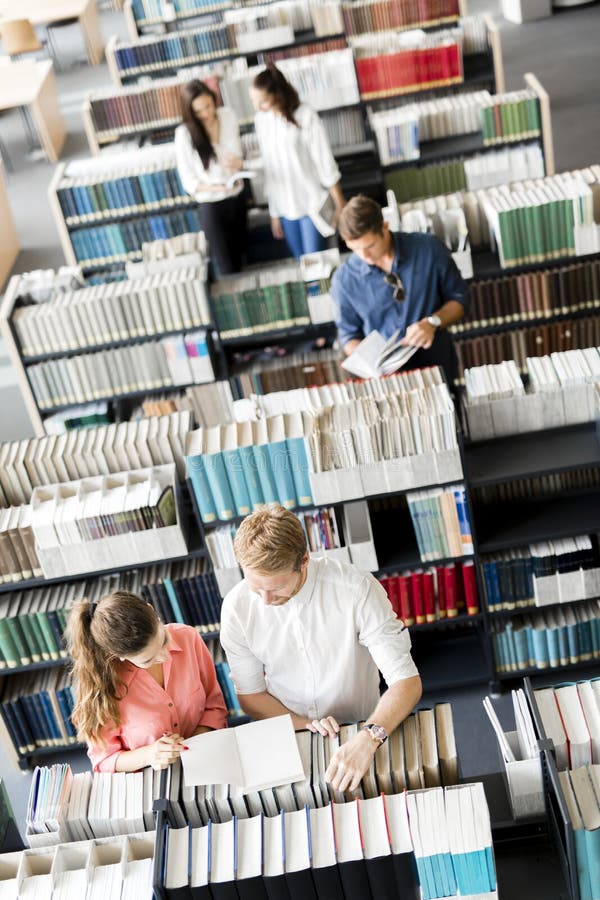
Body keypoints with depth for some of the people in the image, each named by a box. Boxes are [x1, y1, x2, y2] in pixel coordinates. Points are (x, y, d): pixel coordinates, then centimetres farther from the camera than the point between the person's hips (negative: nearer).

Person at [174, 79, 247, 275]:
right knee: (227, 269, 1)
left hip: (237, 197, 5)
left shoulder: (228, 116, -6)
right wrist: (214, 188, -32)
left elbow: (237, 153, 7)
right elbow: (188, 181, -14)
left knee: (239, 259, 17)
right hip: (211, 205, -4)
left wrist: (237, 162, -19)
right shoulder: (184, 134, -19)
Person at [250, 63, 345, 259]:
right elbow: (269, 166, 9)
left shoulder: (305, 116, -13)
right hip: (285, 207, 4)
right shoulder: (261, 120, 2)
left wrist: (339, 204, -5)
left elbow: (325, 162, -8)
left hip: (312, 203, -4)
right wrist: (274, 212, 12)